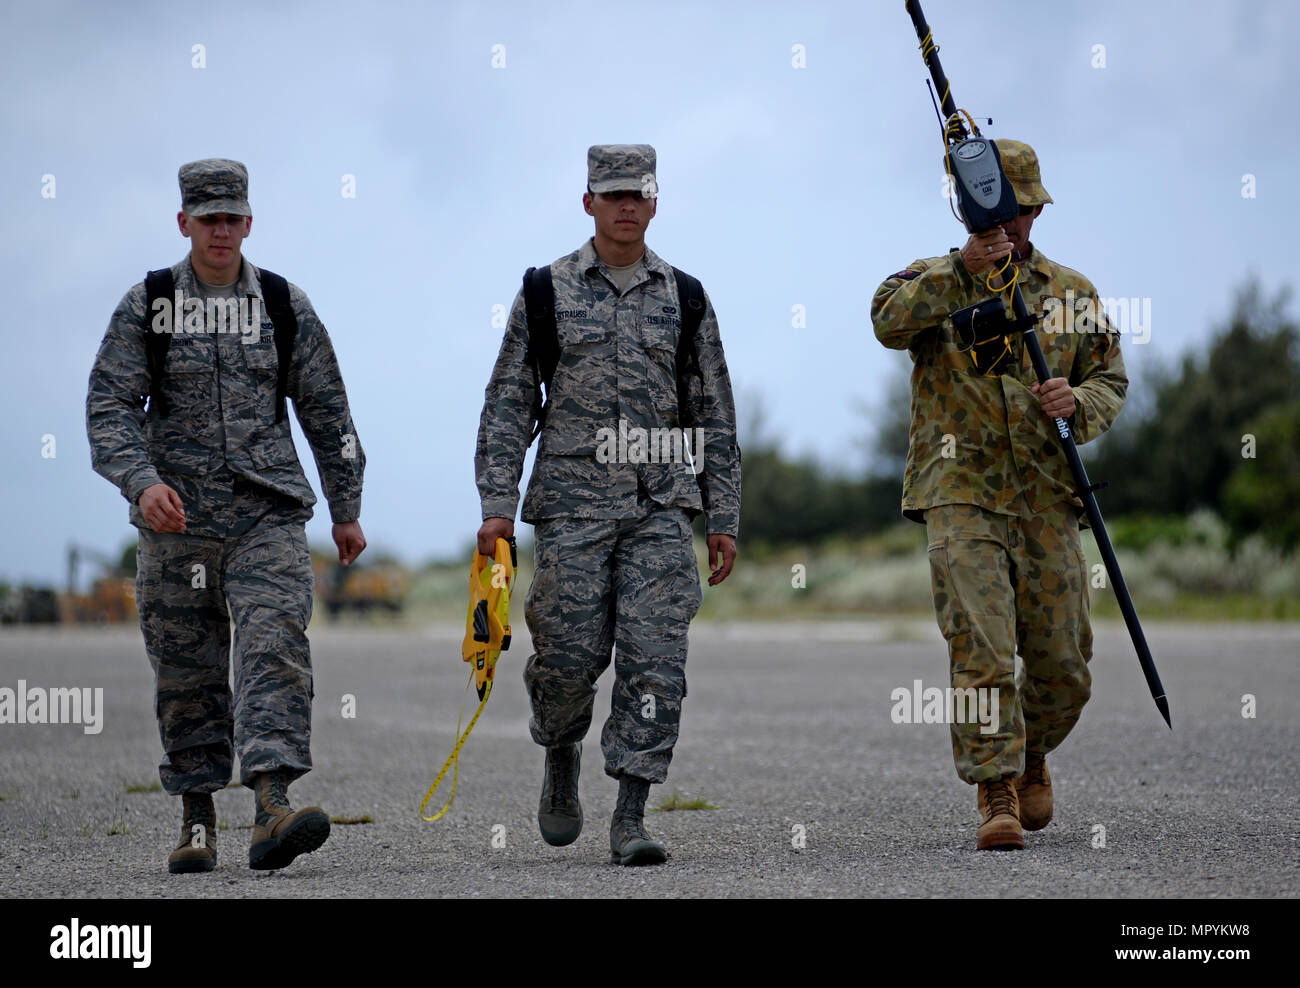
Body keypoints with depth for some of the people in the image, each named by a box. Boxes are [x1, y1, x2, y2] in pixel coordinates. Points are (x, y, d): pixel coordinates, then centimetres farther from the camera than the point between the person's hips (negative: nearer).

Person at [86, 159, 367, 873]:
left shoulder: (284, 306, 7)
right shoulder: (144, 308, 3)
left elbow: (326, 411, 13)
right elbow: (109, 406, -5)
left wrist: (346, 507, 13)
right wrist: (142, 481, -22)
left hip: (268, 517, 0)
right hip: (177, 519, 0)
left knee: (275, 648, -18)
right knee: (187, 677, 6)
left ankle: (272, 809, -28)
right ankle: (197, 820, 19)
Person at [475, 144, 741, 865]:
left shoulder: (684, 299, 10)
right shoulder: (546, 292, 6)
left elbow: (715, 418, 13)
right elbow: (508, 405, 5)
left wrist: (724, 520, 8)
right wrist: (497, 504, -5)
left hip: (662, 507, 1)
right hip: (573, 501, -1)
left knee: (655, 658, -9)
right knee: (570, 655, -4)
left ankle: (630, 819, -6)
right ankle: (561, 754, 28)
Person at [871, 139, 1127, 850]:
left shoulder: (1072, 293, 14)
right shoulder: (935, 281, 5)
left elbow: (1110, 379, 12)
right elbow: (889, 323, -16)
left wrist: (1078, 402, -12)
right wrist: (965, 267, -25)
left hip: (1048, 499, 3)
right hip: (962, 493, -3)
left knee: (1063, 669, 6)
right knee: (981, 646, -18)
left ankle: (1030, 754, 35)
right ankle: (995, 793, -14)